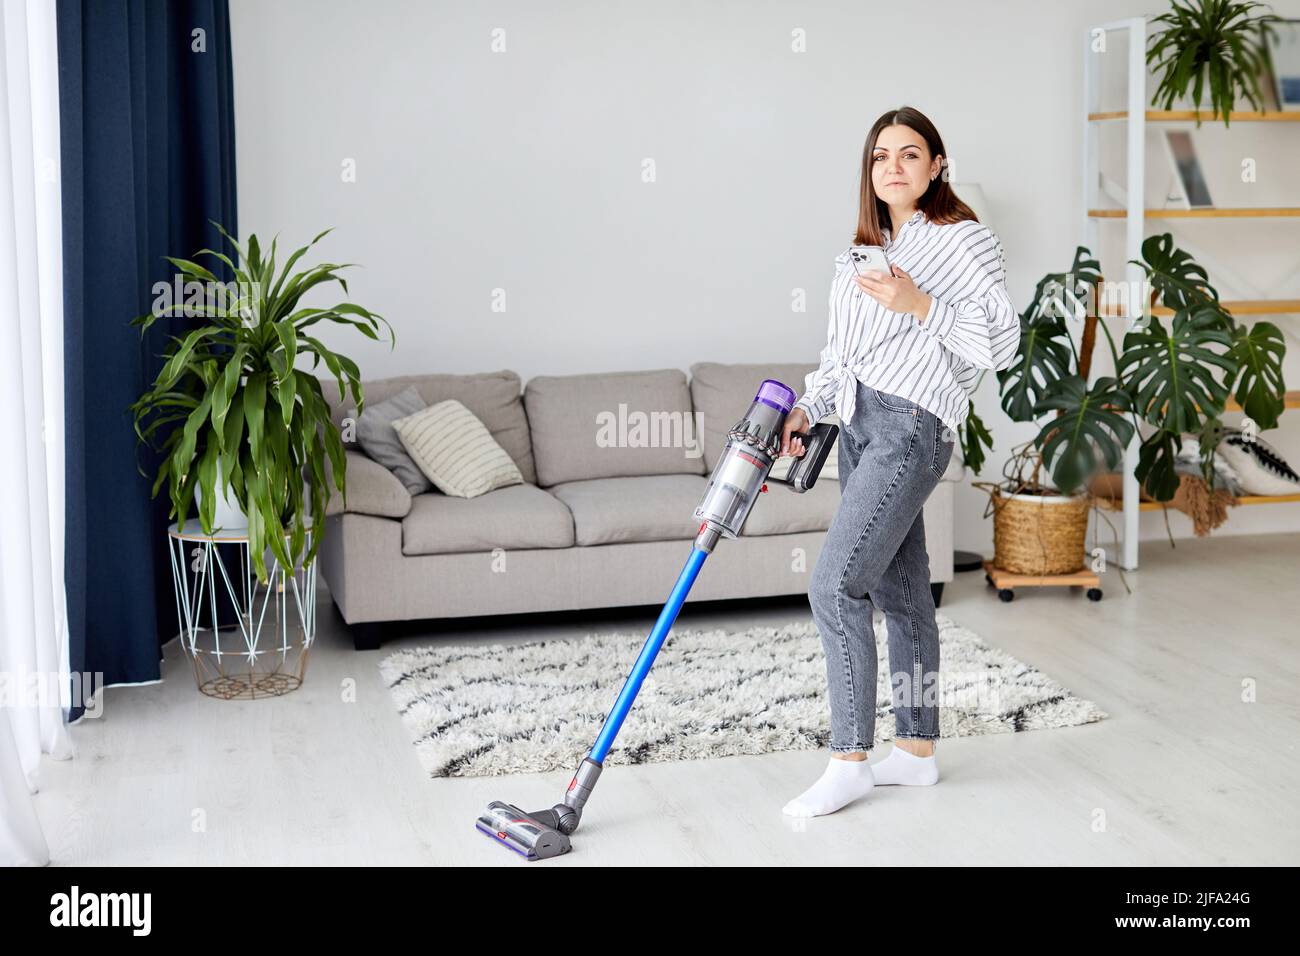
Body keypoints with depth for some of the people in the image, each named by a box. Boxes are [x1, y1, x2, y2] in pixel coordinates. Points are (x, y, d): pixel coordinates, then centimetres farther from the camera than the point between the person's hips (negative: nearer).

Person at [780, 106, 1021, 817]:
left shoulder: (965, 240, -2)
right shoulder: (857, 257, 19)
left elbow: (1002, 341, -8)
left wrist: (920, 306, -17)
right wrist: (805, 409, 4)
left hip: (912, 424, -8)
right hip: (860, 425, 8)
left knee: (835, 583, -14)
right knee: (899, 590, 11)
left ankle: (850, 760, -6)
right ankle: (917, 752, 19)